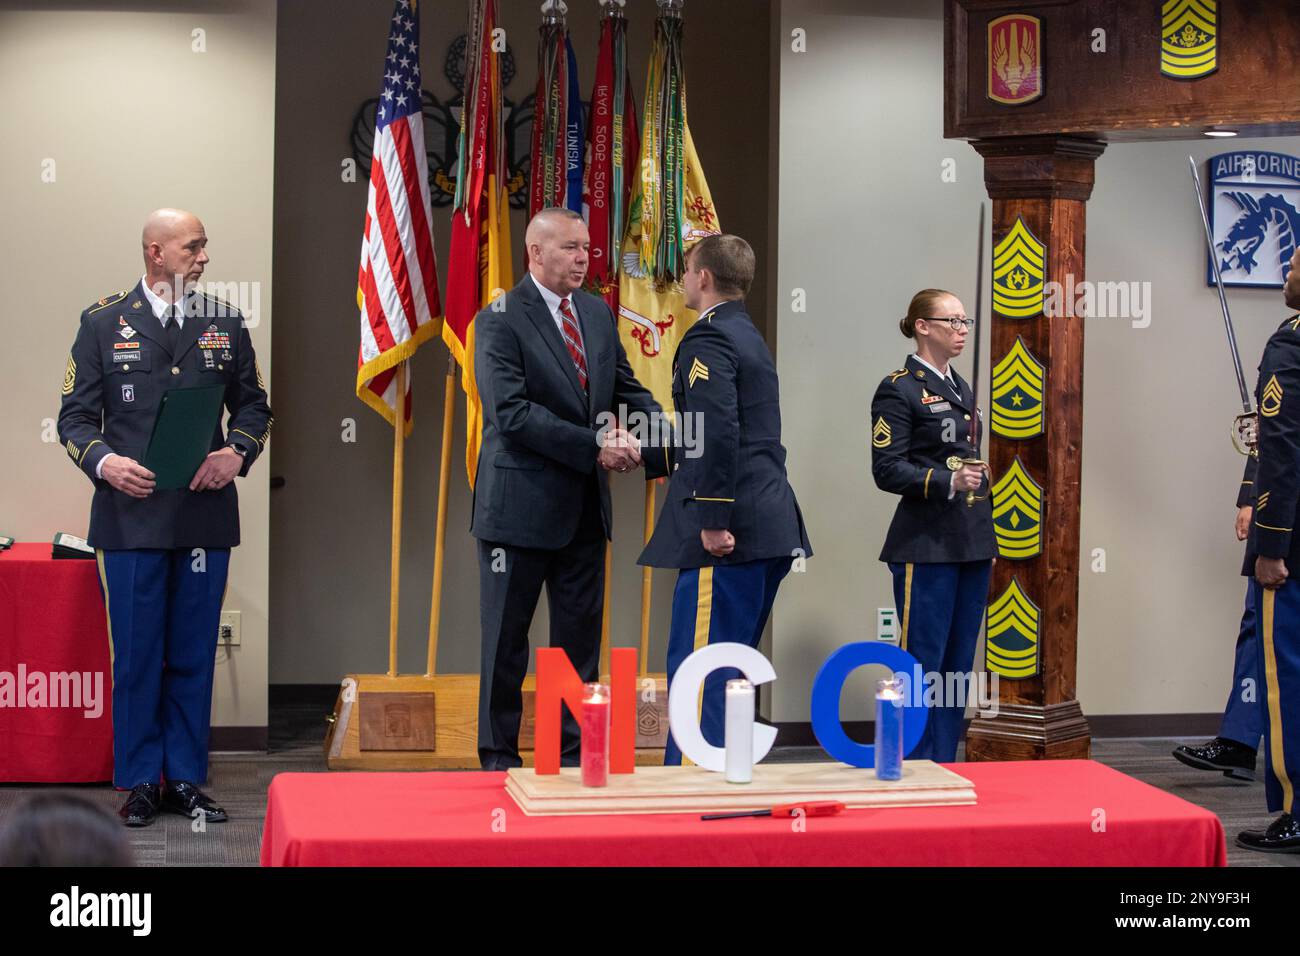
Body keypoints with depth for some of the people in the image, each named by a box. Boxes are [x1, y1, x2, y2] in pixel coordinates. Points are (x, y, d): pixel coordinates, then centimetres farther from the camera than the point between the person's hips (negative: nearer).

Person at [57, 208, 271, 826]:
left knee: (194, 655, 7)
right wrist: (104, 461, -16)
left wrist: (237, 453, -4)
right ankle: (139, 783, 12)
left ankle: (186, 780, 16)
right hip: (132, 515, -2)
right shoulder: (103, 324, 4)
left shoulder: (224, 324, 11)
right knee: (136, 655, 2)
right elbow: (75, 417, 3)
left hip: (206, 514, 2)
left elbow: (253, 405, 15)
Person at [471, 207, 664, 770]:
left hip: (585, 508, 6)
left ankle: (572, 755, 20)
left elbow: (624, 386, 14)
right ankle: (499, 758, 17)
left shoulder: (597, 312, 10)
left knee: (580, 637, 11)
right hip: (521, 506, -6)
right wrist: (594, 447, -23)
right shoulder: (500, 320, -11)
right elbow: (512, 412, -20)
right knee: (505, 639, 5)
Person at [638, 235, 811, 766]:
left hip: (728, 533, -10)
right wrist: (650, 451, 30)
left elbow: (718, 431, -22)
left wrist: (713, 519, -23)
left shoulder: (708, 338, -10)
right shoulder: (748, 336, 21)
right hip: (771, 529, 10)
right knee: (728, 665, 16)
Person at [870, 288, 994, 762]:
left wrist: (988, 537, 19)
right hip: (926, 544, -8)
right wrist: (946, 482, -26)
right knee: (922, 663, -6)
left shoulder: (962, 388, 18)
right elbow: (887, 469, -13)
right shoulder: (899, 389, -7)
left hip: (971, 544, 8)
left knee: (958, 663, 10)